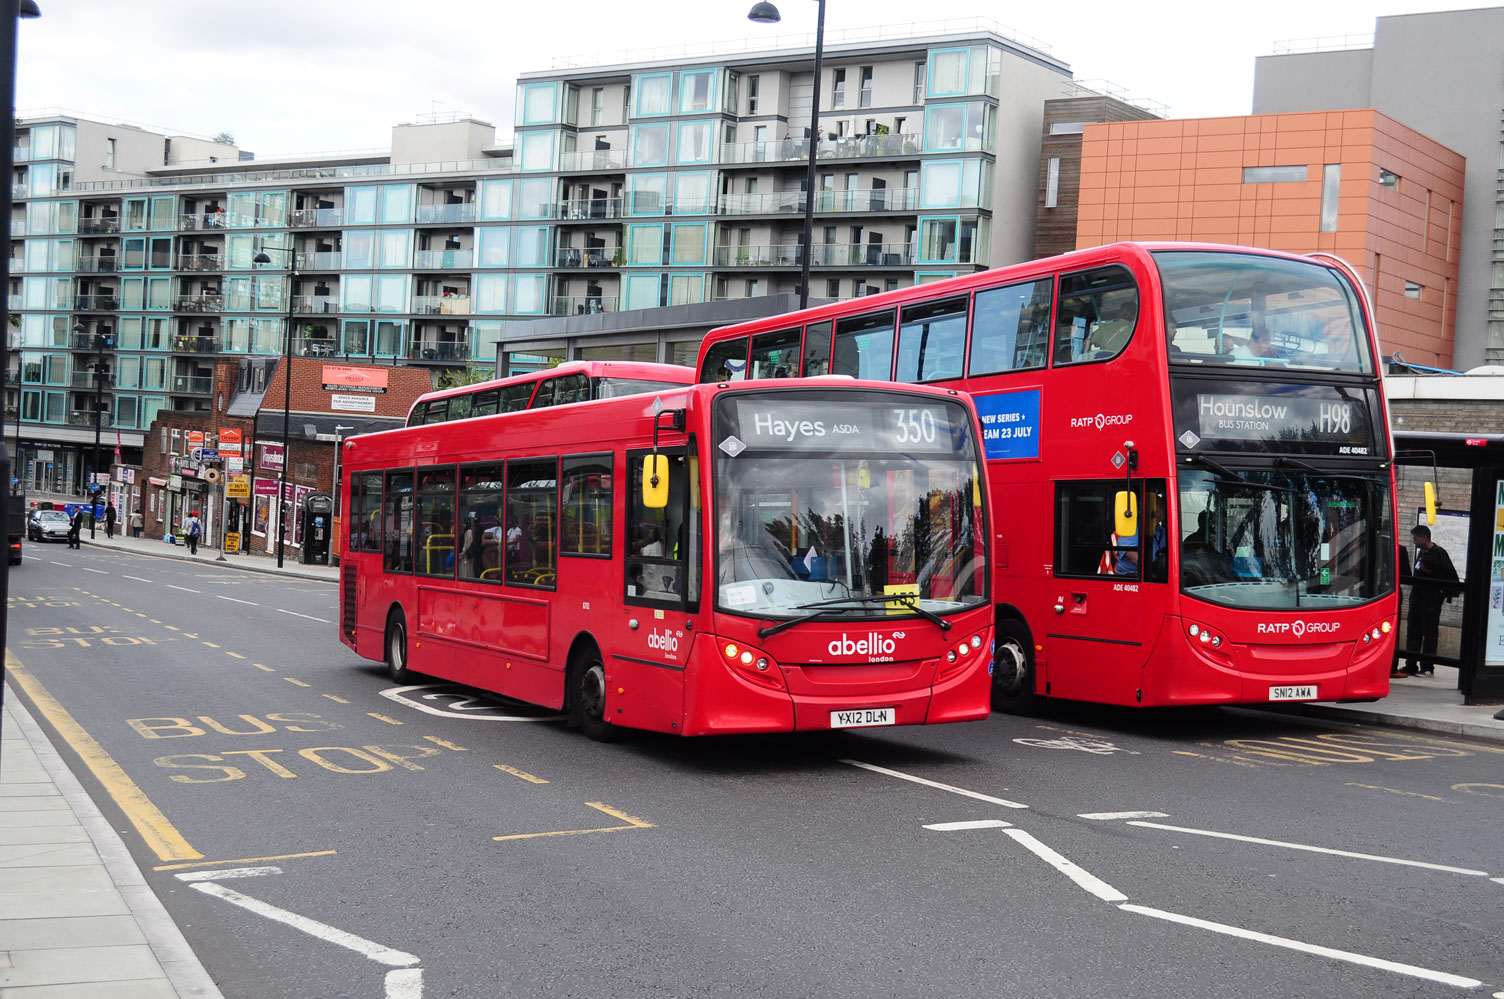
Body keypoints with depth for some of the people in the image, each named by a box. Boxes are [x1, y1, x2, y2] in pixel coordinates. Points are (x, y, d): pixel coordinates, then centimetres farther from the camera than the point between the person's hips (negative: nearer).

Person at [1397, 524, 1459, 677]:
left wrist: (1446, 595, -11)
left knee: (1429, 633, -2)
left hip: (1431, 600, -8)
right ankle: (1411, 666, 12)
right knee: (1413, 633, 8)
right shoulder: (1421, 552, 14)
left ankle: (1427, 667, 3)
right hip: (1417, 598, 8)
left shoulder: (1439, 553, -10)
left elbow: (1452, 576, -10)